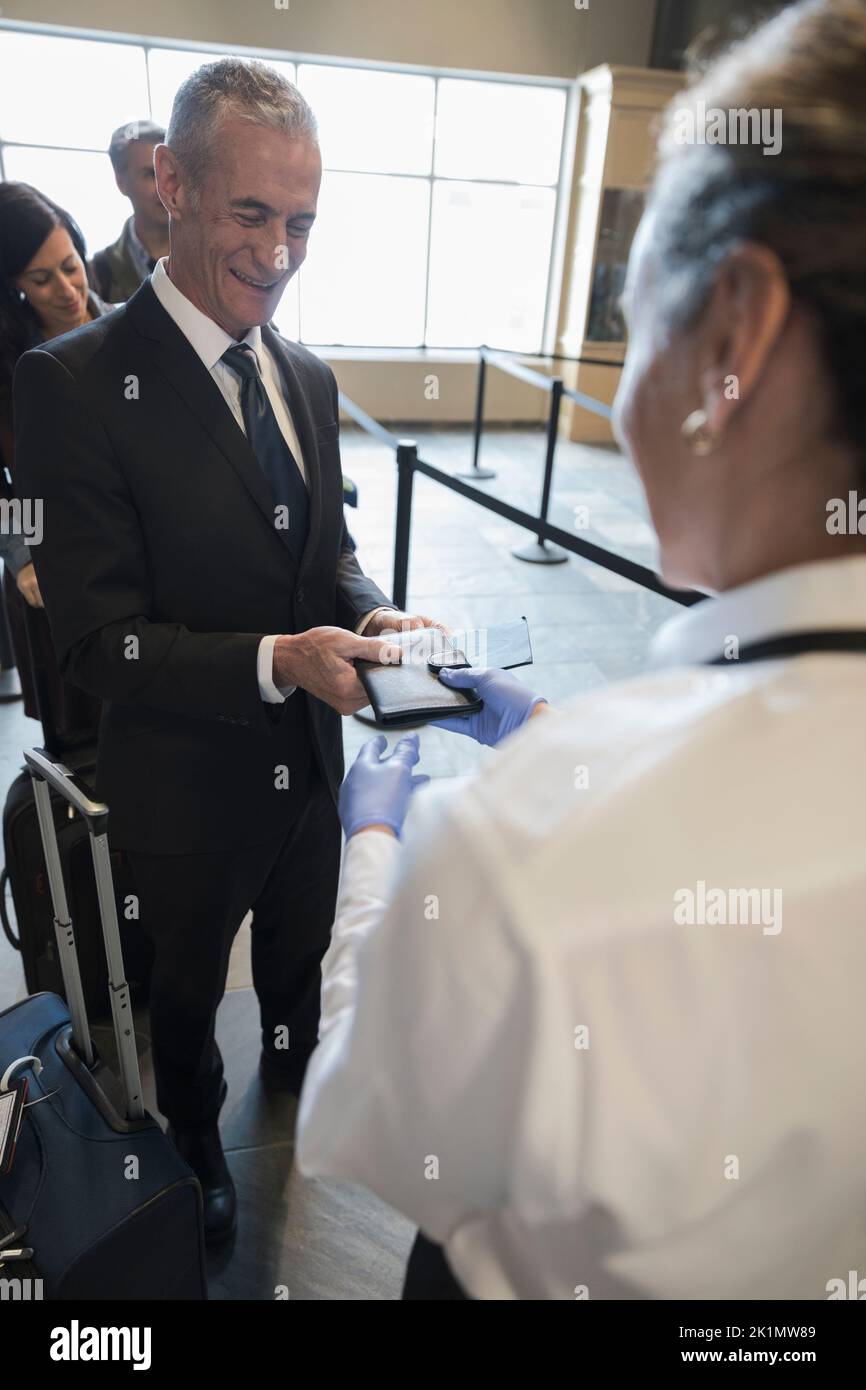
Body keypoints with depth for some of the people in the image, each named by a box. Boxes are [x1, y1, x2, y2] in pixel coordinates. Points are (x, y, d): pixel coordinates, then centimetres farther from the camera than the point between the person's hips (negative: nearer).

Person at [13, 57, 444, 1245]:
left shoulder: (309, 378, 0)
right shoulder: (78, 381, -21)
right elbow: (98, 638, -22)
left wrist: (371, 616, -14)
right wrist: (277, 660, -34)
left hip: (309, 762, 5)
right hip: (186, 788, -5)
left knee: (300, 949, 30)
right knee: (186, 991, 23)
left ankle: (293, 1065, 62)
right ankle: (195, 1146, 53)